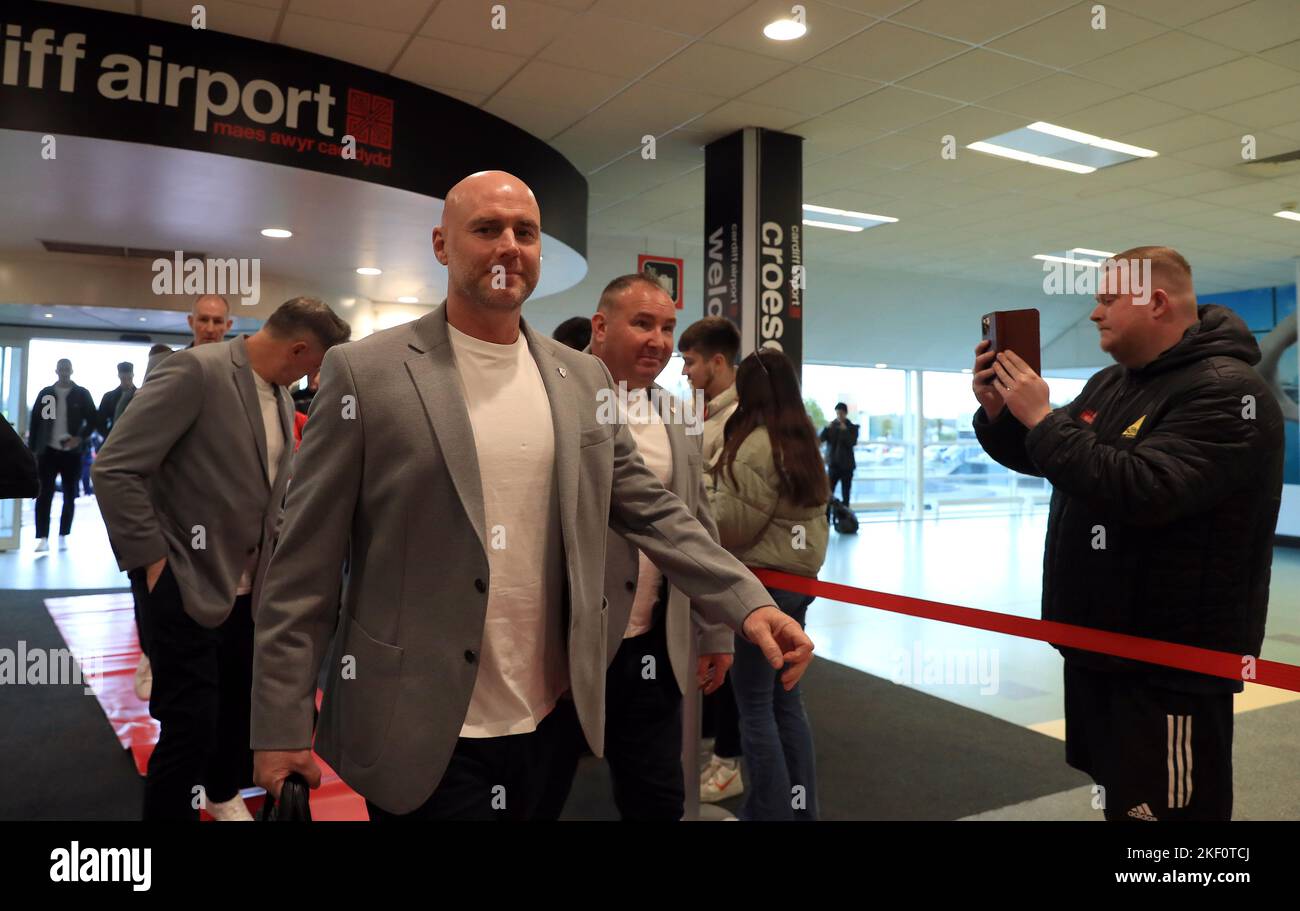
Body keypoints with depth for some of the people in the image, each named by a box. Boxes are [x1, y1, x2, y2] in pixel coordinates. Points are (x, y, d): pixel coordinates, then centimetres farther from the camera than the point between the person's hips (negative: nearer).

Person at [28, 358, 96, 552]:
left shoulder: (82, 394, 2)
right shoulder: (45, 393, 6)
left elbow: (93, 420, 2)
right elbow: (34, 421, 7)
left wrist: (80, 438, -14)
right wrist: (32, 449, 2)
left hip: (72, 453, 0)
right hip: (48, 451, 0)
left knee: (69, 497, 5)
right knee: (44, 495, -6)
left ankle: (63, 536, 15)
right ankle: (43, 538, -6)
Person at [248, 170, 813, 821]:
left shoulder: (583, 379, 5)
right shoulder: (366, 373, -7)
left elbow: (649, 510, 6)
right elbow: (306, 562, -7)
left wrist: (748, 602, -6)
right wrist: (283, 723, -8)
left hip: (552, 720, 5)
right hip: (420, 734, -4)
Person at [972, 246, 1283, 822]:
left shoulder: (1224, 391, -18)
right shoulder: (1110, 383, 10)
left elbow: (1143, 490, -31)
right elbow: (1037, 457, 16)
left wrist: (1042, 418, -25)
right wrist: (998, 411, -4)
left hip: (1171, 663, -9)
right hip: (1098, 644, 9)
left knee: (1159, 807, -1)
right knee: (1119, 798, 22)